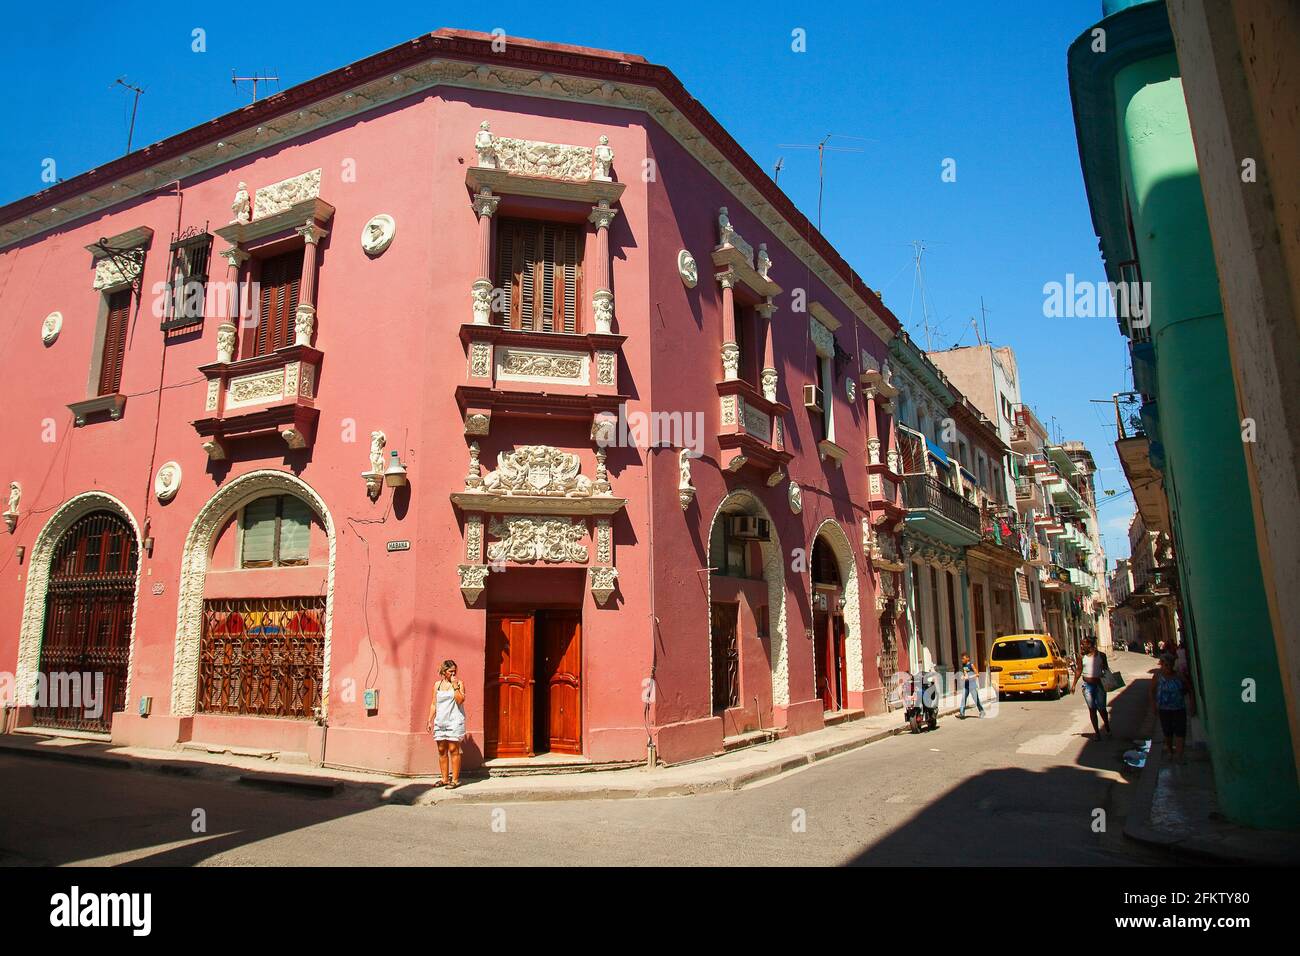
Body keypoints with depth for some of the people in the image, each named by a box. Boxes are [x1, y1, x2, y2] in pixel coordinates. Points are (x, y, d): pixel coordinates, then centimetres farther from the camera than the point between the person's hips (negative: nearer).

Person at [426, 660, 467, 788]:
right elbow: (434, 704, 13)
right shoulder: (437, 684, 11)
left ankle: (455, 780, 1)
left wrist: (455, 685, -15)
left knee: (453, 750, -4)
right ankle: (444, 779, 17)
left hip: (454, 721, -4)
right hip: (440, 722, 4)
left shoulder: (459, 683, 0)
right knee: (442, 751, 8)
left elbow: (460, 700, -13)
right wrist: (430, 720, 8)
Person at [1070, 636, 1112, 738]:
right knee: (1092, 709, 2)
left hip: (1099, 685, -1)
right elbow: (1079, 671, 9)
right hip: (1087, 686, 1)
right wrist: (1074, 685, 8)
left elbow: (1106, 669, 9)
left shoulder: (1101, 655, 1)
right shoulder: (1082, 657, 4)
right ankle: (1096, 732, 10)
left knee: (1101, 709, 4)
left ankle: (1108, 730, 26)